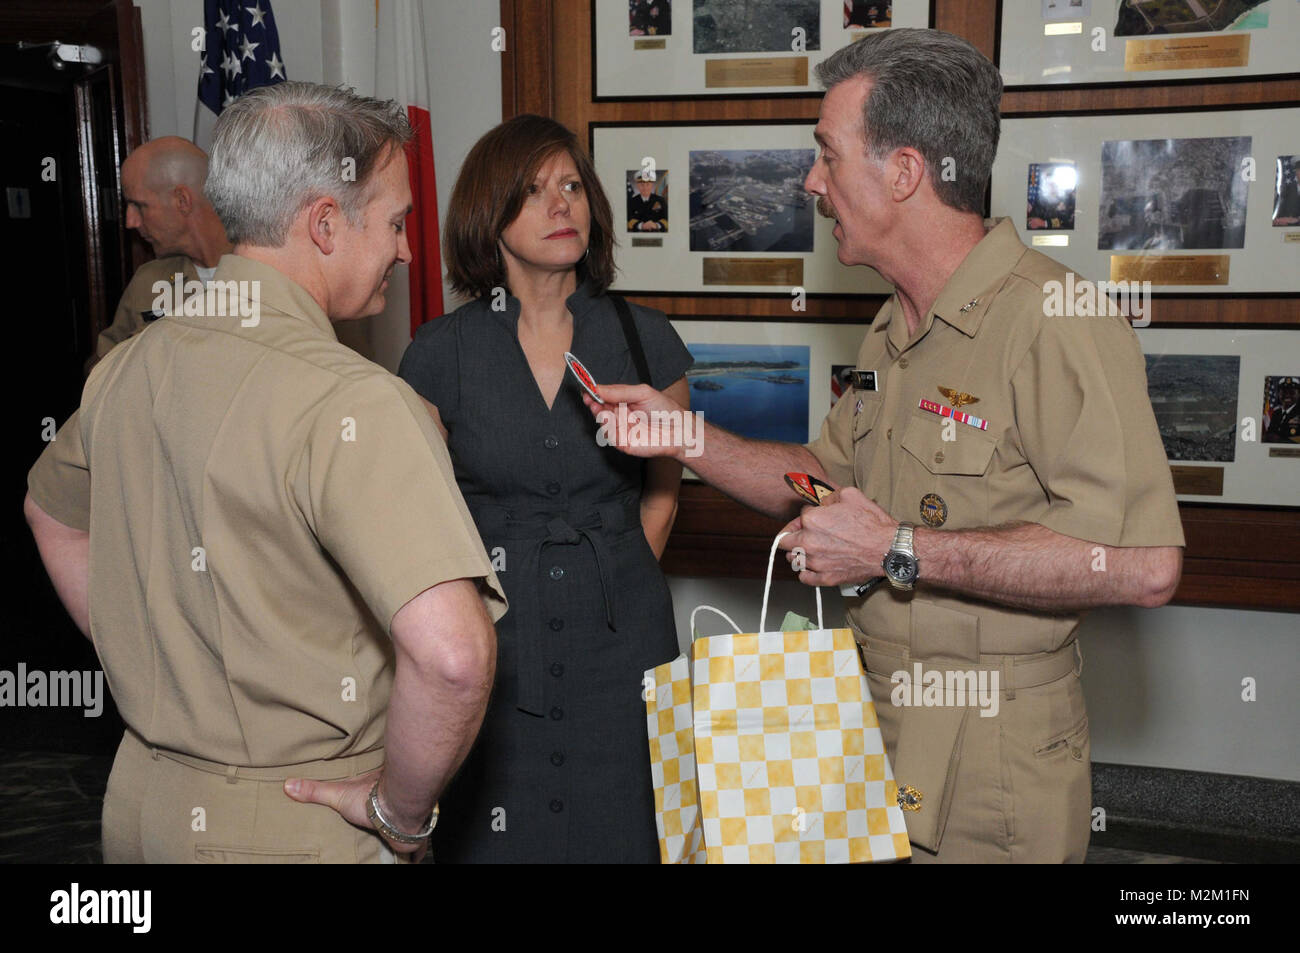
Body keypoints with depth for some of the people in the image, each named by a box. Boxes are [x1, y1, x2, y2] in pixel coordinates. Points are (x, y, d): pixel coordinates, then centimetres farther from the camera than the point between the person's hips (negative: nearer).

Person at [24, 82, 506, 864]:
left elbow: (51, 510, 19)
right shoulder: (350, 401, -26)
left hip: (140, 796, 7)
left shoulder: (128, 366, 0)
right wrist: (403, 811, -20)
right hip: (296, 829, -7)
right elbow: (451, 652, -37)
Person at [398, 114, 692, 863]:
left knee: (624, 831, 9)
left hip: (619, 640, 1)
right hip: (488, 644, -1)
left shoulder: (646, 339, 1)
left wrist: (610, 588, 7)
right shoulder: (440, 353, -3)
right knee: (492, 836, 8)